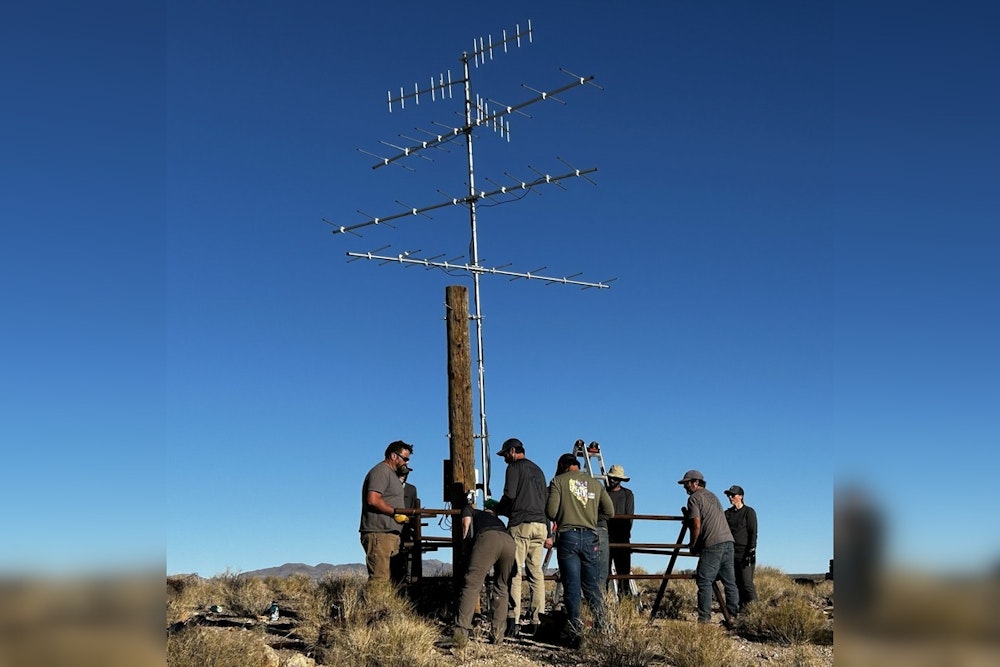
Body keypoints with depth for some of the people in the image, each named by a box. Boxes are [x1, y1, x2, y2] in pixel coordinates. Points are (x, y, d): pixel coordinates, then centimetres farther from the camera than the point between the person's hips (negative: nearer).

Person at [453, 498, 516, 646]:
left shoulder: (469, 509, 37)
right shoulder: (497, 518, 46)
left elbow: (466, 523, 20)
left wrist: (466, 551, 25)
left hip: (488, 537, -4)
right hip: (510, 541, 4)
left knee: (472, 585, -8)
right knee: (502, 588, 17)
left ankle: (461, 632, -20)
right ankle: (497, 634, 10)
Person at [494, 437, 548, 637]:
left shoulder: (514, 467, 1)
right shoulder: (537, 470, 23)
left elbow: (509, 495, -12)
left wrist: (497, 510, 7)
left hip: (521, 525, -7)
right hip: (540, 525, 7)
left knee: (514, 573, -7)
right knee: (536, 573, 6)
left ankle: (513, 622, -12)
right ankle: (535, 621, 4)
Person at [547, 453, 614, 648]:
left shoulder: (558, 481, 2)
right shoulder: (596, 483, 13)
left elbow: (551, 511, -6)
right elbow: (609, 512, 12)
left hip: (568, 536, -3)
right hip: (590, 537, 3)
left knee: (572, 585, -2)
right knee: (591, 584, 14)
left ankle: (575, 629, -9)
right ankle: (602, 623, 5)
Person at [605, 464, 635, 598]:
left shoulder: (627, 494, 10)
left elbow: (629, 516, 3)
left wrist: (626, 534, -9)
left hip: (621, 536, -1)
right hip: (605, 534, 1)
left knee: (623, 567, -4)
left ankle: (625, 592, -3)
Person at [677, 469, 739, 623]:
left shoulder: (694, 498, -1)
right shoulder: (712, 495, 24)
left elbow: (697, 525, -9)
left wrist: (692, 546, 2)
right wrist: (688, 515, 29)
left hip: (712, 544, -8)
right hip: (728, 541, 8)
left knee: (704, 581, -6)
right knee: (729, 581, 10)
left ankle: (704, 617, -9)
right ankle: (733, 615, 9)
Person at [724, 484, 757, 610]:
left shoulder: (748, 512, -1)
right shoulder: (727, 513, 15)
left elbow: (753, 533, -5)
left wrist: (751, 552, -13)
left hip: (745, 553, -6)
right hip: (731, 553, 6)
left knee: (747, 583, -11)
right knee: (736, 584, 4)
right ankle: (742, 609, 7)